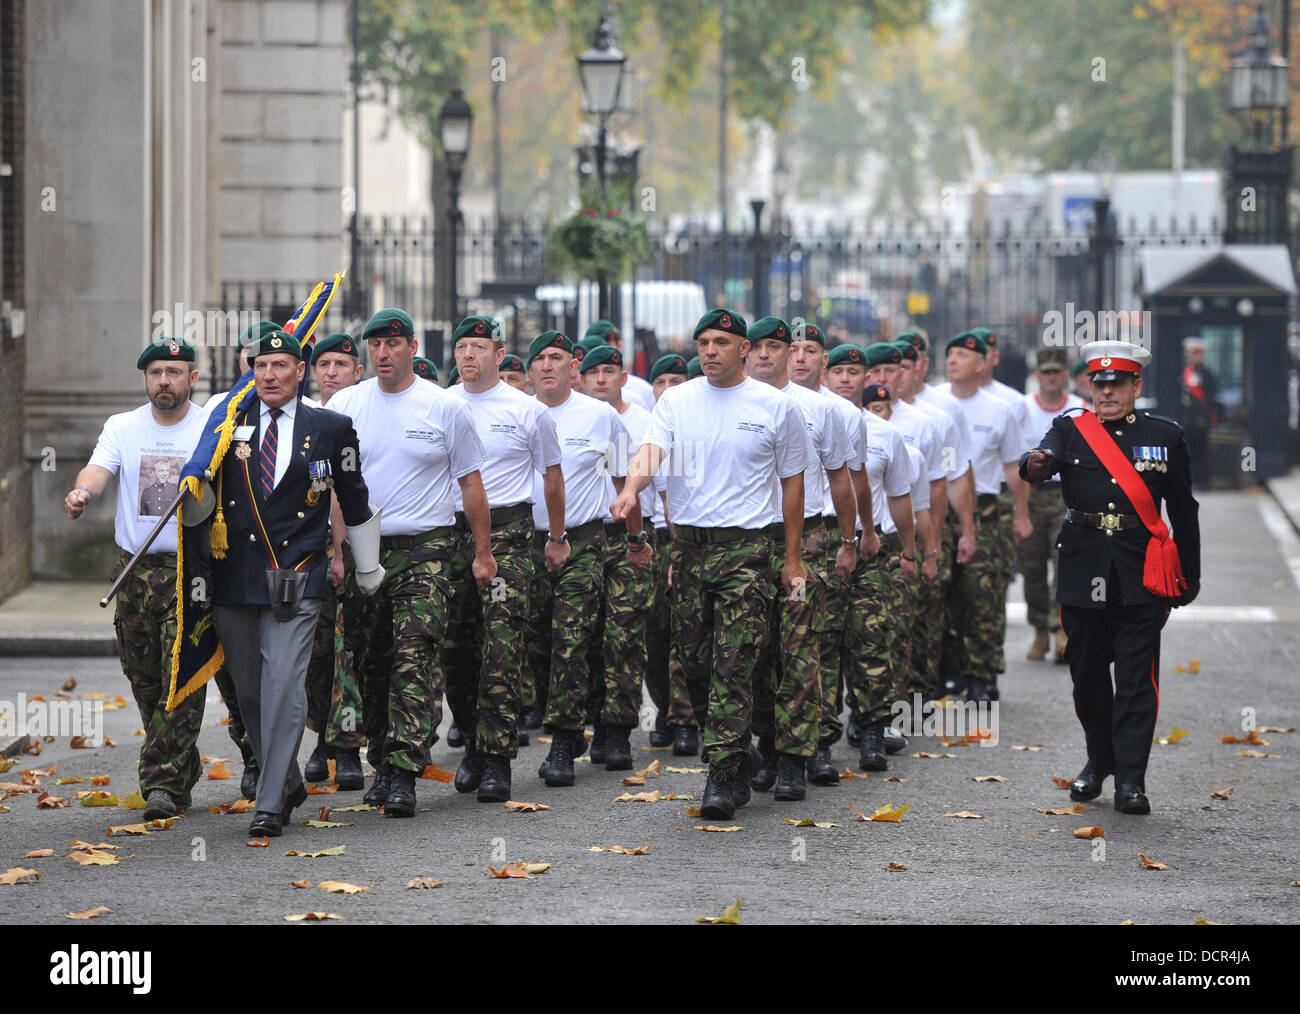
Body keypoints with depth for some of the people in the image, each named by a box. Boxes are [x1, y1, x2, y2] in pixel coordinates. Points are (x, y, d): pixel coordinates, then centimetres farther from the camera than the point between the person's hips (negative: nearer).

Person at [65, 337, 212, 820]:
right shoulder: (122, 427, 6)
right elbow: (99, 469, -10)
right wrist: (82, 491, -33)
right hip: (135, 568, 4)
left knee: (181, 677, -13)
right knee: (145, 681, 10)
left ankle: (164, 783, -12)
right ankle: (184, 769, 28)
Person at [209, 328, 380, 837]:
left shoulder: (330, 428, 3)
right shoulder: (229, 423, 7)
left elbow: (355, 500, 13)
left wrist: (369, 571, 19)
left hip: (294, 579, -3)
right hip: (234, 577, 3)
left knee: (283, 687, -13)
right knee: (249, 692, 9)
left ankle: (270, 804, -10)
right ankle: (287, 783, 28)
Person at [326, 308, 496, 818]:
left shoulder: (445, 408, 1)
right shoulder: (346, 405, 6)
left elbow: (470, 482, 8)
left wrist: (483, 552, 6)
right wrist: (337, 548, -6)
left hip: (424, 551, -3)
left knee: (415, 660, -14)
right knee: (371, 664, 9)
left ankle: (404, 774, -19)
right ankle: (382, 764, 21)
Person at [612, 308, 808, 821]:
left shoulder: (775, 407, 1)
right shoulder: (676, 401, 7)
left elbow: (792, 483, 7)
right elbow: (651, 451, -9)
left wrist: (792, 560, 5)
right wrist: (631, 488, -32)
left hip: (745, 548, -4)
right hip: (687, 543, 4)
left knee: (734, 665, -11)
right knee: (695, 662, 9)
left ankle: (722, 778, -11)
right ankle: (739, 759, 24)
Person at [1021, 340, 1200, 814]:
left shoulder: (1165, 436, 6)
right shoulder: (1070, 429, 5)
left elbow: (1183, 511, 11)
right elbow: (1042, 460, -16)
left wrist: (1190, 575, 11)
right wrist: (1035, 465, -41)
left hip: (1141, 575, -1)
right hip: (1083, 572, 1)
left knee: (1137, 678, -6)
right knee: (1088, 674, 9)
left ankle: (1131, 780, -5)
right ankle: (1100, 760, 29)